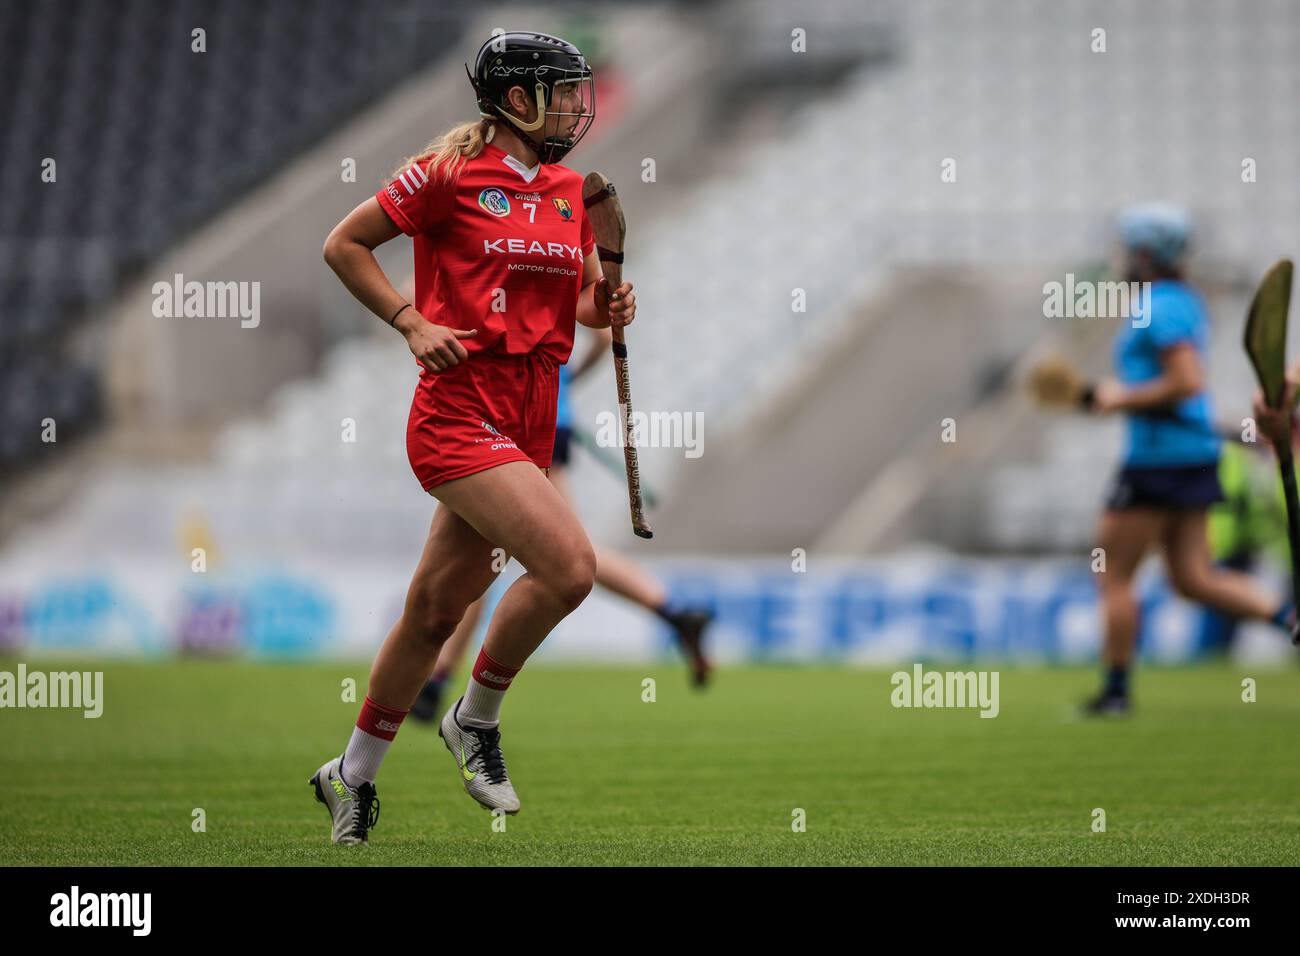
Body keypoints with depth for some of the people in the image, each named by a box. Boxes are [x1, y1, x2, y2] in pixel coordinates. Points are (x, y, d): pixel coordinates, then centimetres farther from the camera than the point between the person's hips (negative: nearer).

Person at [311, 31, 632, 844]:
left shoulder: (571, 191, 13)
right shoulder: (451, 173, -6)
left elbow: (581, 299, 22)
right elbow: (345, 244, 1)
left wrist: (608, 307, 0)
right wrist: (412, 321, -8)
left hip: (529, 417, 7)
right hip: (462, 406, -7)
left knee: (438, 609, 12)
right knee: (569, 565, -23)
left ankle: (354, 776, 26)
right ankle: (477, 719, -1)